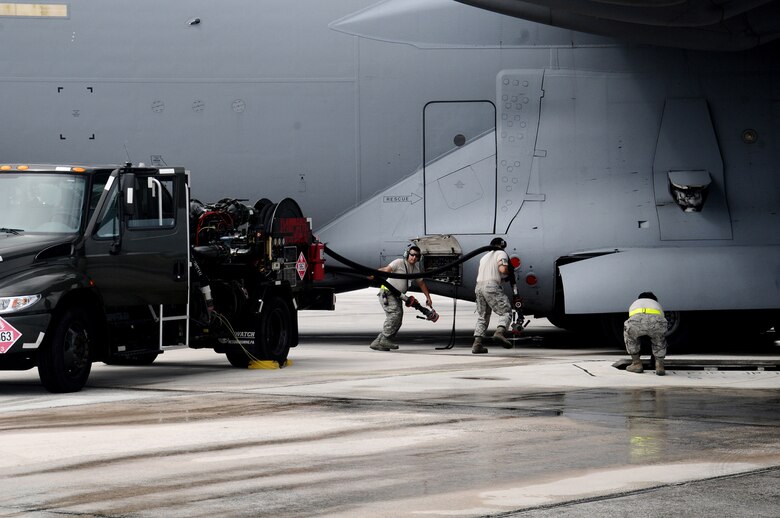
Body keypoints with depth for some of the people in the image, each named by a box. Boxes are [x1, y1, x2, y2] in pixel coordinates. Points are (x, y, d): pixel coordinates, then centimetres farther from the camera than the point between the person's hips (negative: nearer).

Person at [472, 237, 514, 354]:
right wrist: (508, 274, 11)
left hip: (478, 287, 7)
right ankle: (499, 332, -31)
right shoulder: (501, 253, 7)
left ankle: (477, 344, 0)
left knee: (482, 317, 12)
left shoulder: (484, 257, 30)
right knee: (506, 312, -5)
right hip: (492, 286, -7)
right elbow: (502, 269, -11)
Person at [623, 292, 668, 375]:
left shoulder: (634, 304, 47)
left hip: (636, 321, 0)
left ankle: (636, 363, 31)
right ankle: (659, 365, 20)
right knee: (659, 340, 36)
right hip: (656, 321, 1)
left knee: (629, 334, 36)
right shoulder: (657, 305, 47)